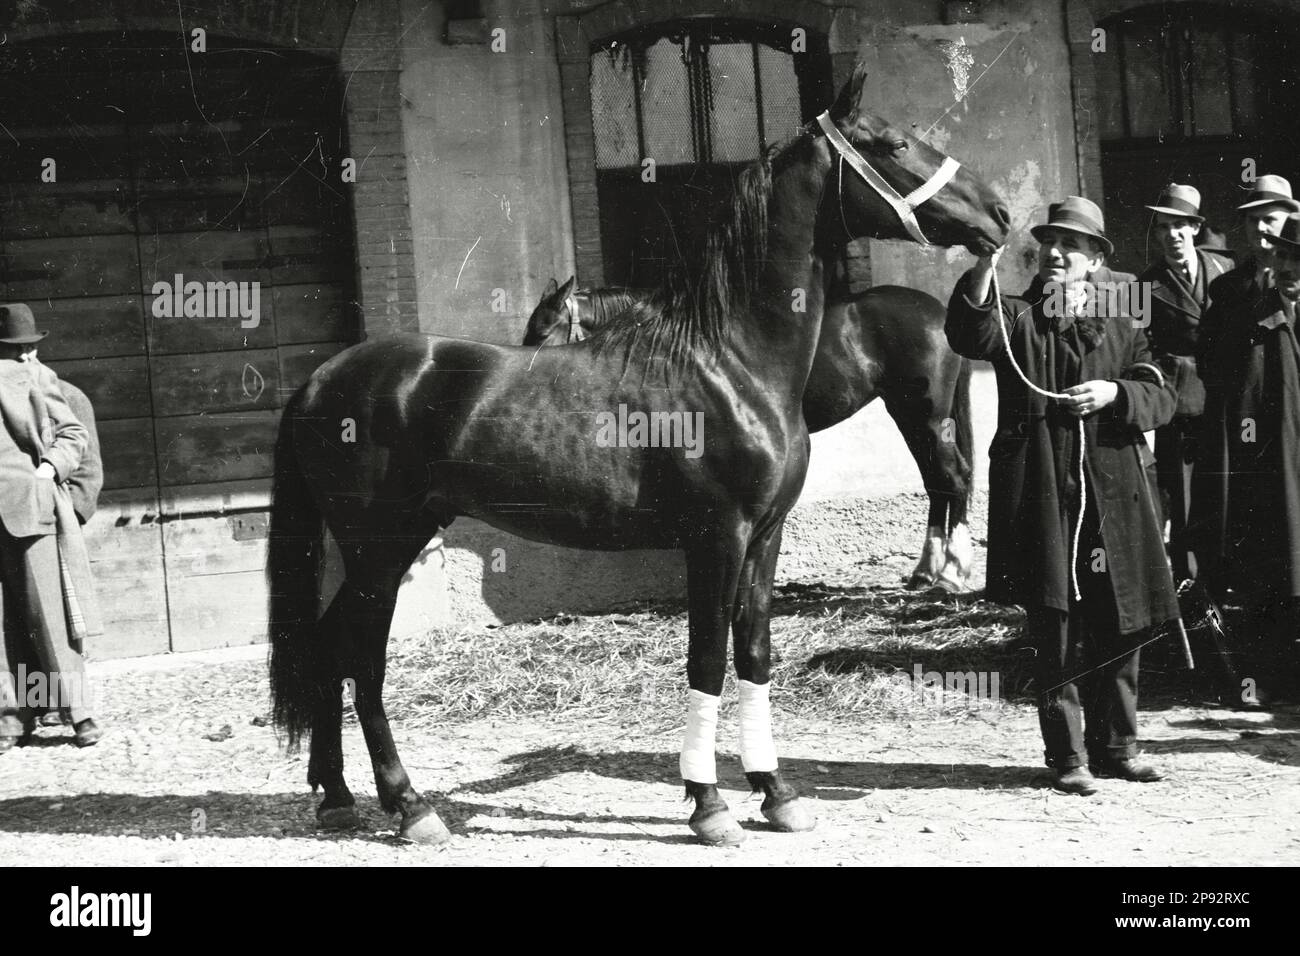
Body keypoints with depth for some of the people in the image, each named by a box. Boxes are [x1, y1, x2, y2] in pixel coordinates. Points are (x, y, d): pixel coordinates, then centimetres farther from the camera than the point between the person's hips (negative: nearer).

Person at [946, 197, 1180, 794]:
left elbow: (1161, 398, 6)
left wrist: (1114, 393, -13)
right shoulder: (1017, 320, 6)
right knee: (1055, 628, -2)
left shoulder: (1122, 331, 14)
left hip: (1112, 497, 3)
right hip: (1041, 496, -3)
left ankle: (1115, 745, 21)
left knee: (1120, 624, 7)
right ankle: (1067, 755, 6)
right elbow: (969, 337, -15)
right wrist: (984, 269, -28)